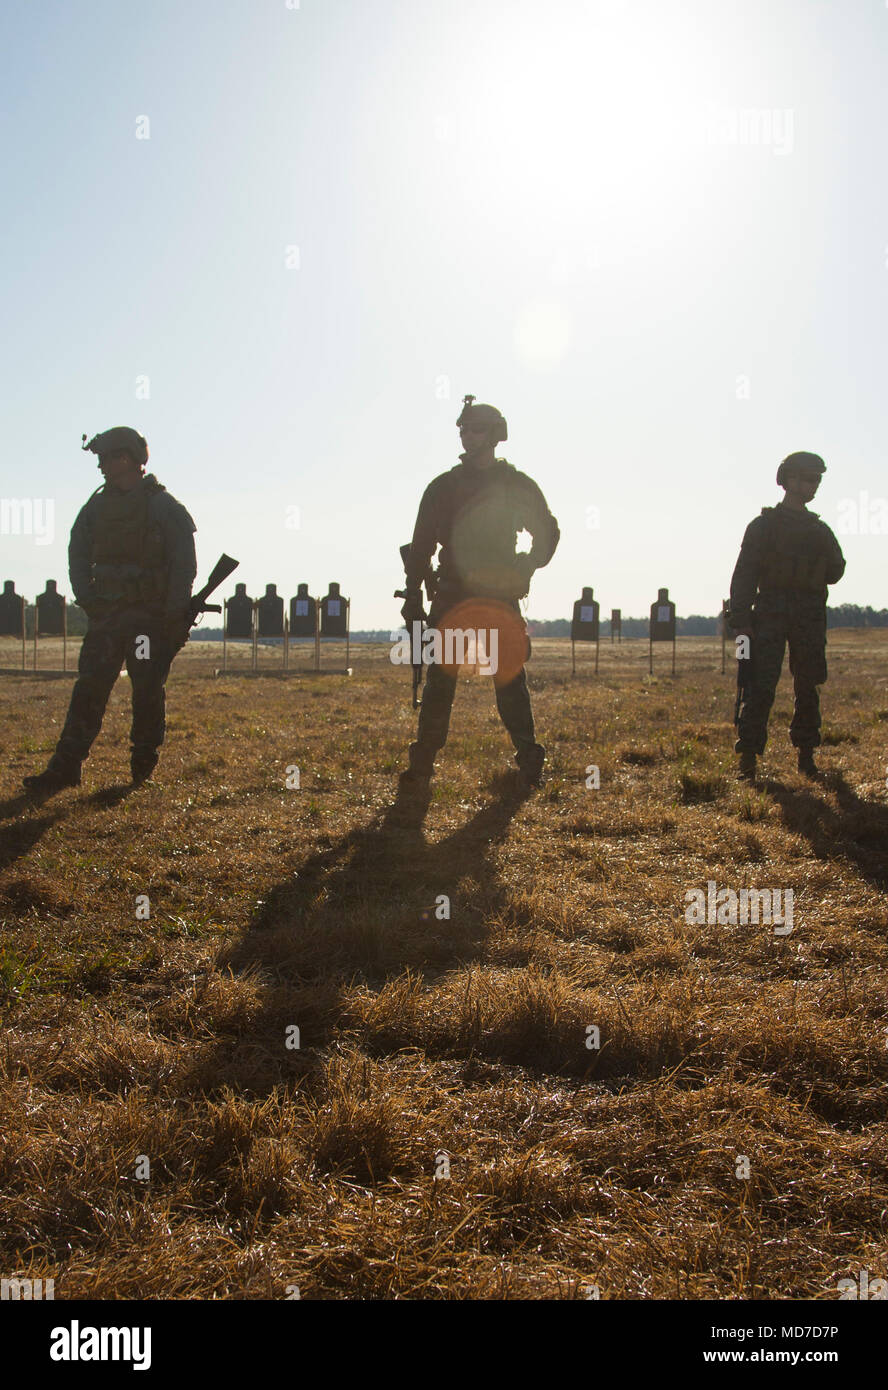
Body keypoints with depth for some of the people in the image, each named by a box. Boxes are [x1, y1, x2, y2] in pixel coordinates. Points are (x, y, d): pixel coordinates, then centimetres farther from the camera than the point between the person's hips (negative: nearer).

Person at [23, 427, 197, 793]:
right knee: (90, 687, -2)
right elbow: (79, 557, 14)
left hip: (151, 616, -4)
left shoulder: (165, 508, -2)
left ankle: (143, 763, 17)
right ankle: (64, 768, -4)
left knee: (148, 691, 0)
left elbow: (184, 564, -6)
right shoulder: (96, 507, 12)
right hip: (106, 614, 4)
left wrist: (175, 616, -12)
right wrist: (88, 601, 0)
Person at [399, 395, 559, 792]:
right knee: (440, 678, 0)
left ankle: (528, 759, 2)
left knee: (509, 676, -3)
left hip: (500, 595, -1)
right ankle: (422, 762, 6)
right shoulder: (443, 487, 9)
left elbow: (547, 533, 12)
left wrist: (524, 569, -4)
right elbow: (421, 545, 8)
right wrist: (413, 596, 2)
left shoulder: (518, 486, 6)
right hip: (451, 594, 2)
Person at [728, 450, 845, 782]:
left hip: (810, 618, 4)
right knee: (760, 686, -10)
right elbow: (744, 574, -2)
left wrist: (829, 556, -3)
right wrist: (741, 621, -11)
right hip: (770, 614, -4)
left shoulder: (820, 529, 19)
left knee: (808, 687, 6)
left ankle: (806, 754, 16)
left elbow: (834, 573, 19)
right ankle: (748, 757, -8)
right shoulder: (764, 524, 5)